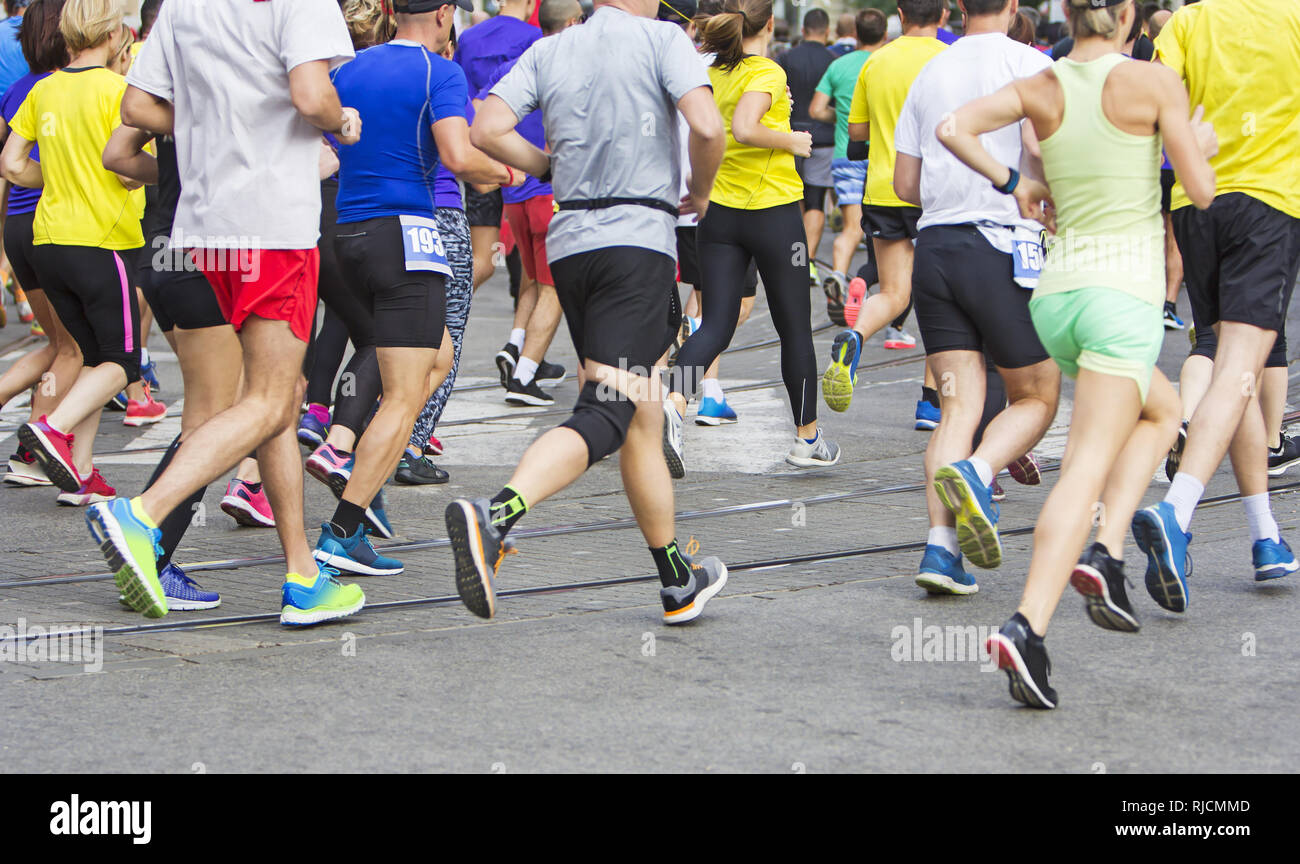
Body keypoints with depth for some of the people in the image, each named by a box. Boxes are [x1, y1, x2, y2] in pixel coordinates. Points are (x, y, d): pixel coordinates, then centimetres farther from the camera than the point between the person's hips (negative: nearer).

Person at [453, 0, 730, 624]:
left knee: (643, 418, 15)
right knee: (606, 415, -14)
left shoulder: (549, 51, 12)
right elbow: (707, 128, -14)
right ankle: (495, 516, -37)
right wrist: (700, 191, 6)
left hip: (568, 241, 6)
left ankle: (679, 582, 21)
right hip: (637, 239, -6)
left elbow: (487, 131, 1)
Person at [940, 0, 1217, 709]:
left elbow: (953, 128, -5)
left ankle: (1102, 550, 11)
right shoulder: (1154, 83, -5)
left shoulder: (1043, 88, 6)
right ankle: (1026, 628, -22)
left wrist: (1013, 184, 7)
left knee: (1162, 409, 27)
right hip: (1124, 287, -6)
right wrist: (1200, 143, 17)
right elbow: (1201, 192, -4)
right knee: (1087, 468, -9)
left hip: (1055, 292, 6)